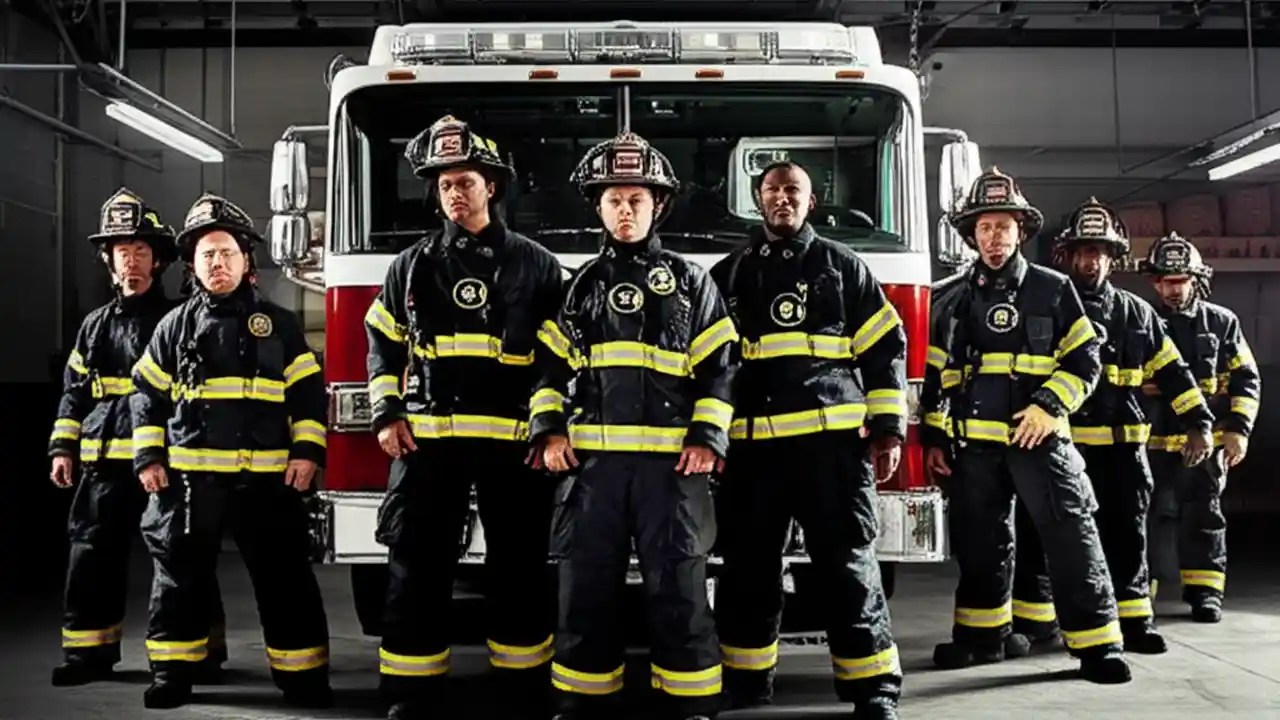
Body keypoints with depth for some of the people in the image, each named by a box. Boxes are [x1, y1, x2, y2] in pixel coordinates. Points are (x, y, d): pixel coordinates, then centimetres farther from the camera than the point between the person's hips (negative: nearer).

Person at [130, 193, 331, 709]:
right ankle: (172, 672, 22)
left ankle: (302, 674, 12)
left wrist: (307, 451, -5)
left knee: (284, 576, 2)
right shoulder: (174, 327, 9)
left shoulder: (279, 323, 6)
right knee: (180, 575, 9)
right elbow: (146, 394, 11)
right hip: (188, 476, 1)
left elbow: (309, 392, 5)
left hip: (266, 476, -1)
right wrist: (148, 456, 3)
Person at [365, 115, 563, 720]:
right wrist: (387, 415, 3)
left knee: (520, 566, 6)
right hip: (427, 438, 2)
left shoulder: (534, 265, 5)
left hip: (512, 440, -1)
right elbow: (383, 345, 14)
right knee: (417, 567, 4)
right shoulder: (411, 266, 11)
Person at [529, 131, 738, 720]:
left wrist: (709, 438, -6)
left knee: (677, 588, 1)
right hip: (591, 457, 2)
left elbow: (718, 367, 5)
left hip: (670, 458, -2)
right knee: (587, 587, 5)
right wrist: (547, 430, 2)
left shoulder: (690, 281, 9)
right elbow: (550, 365, 14)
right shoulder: (579, 286, 15)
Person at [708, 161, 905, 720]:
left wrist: (887, 428, -1)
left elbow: (885, 349, 7)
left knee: (848, 565, -1)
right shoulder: (728, 274, 15)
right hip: (749, 444, 2)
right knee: (748, 568, 8)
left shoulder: (842, 266, 10)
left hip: (830, 440, -2)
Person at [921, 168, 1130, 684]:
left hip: (1040, 439, -2)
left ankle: (1097, 644, 2)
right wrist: (933, 438, 9)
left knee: (1071, 537, -5)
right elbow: (933, 373, 12)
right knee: (980, 543, 11)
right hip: (974, 445, 3)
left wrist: (1049, 406, -12)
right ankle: (984, 634, 25)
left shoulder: (1053, 289, 4)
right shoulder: (949, 298, 10)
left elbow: (1084, 359, 2)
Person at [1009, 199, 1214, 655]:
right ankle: (1031, 619, 10)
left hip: (1122, 445, 3)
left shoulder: (1136, 313, 12)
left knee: (1126, 531, 8)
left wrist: (1198, 424, 8)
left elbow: (1172, 372, 14)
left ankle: (1132, 618, 18)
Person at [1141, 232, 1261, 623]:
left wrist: (1238, 429, -3)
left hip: (1205, 440, 0)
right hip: (1152, 441, 0)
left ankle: (1205, 590, 13)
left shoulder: (1221, 322, 4)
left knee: (1203, 515, 4)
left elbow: (1246, 379, 6)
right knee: (1146, 516, 5)